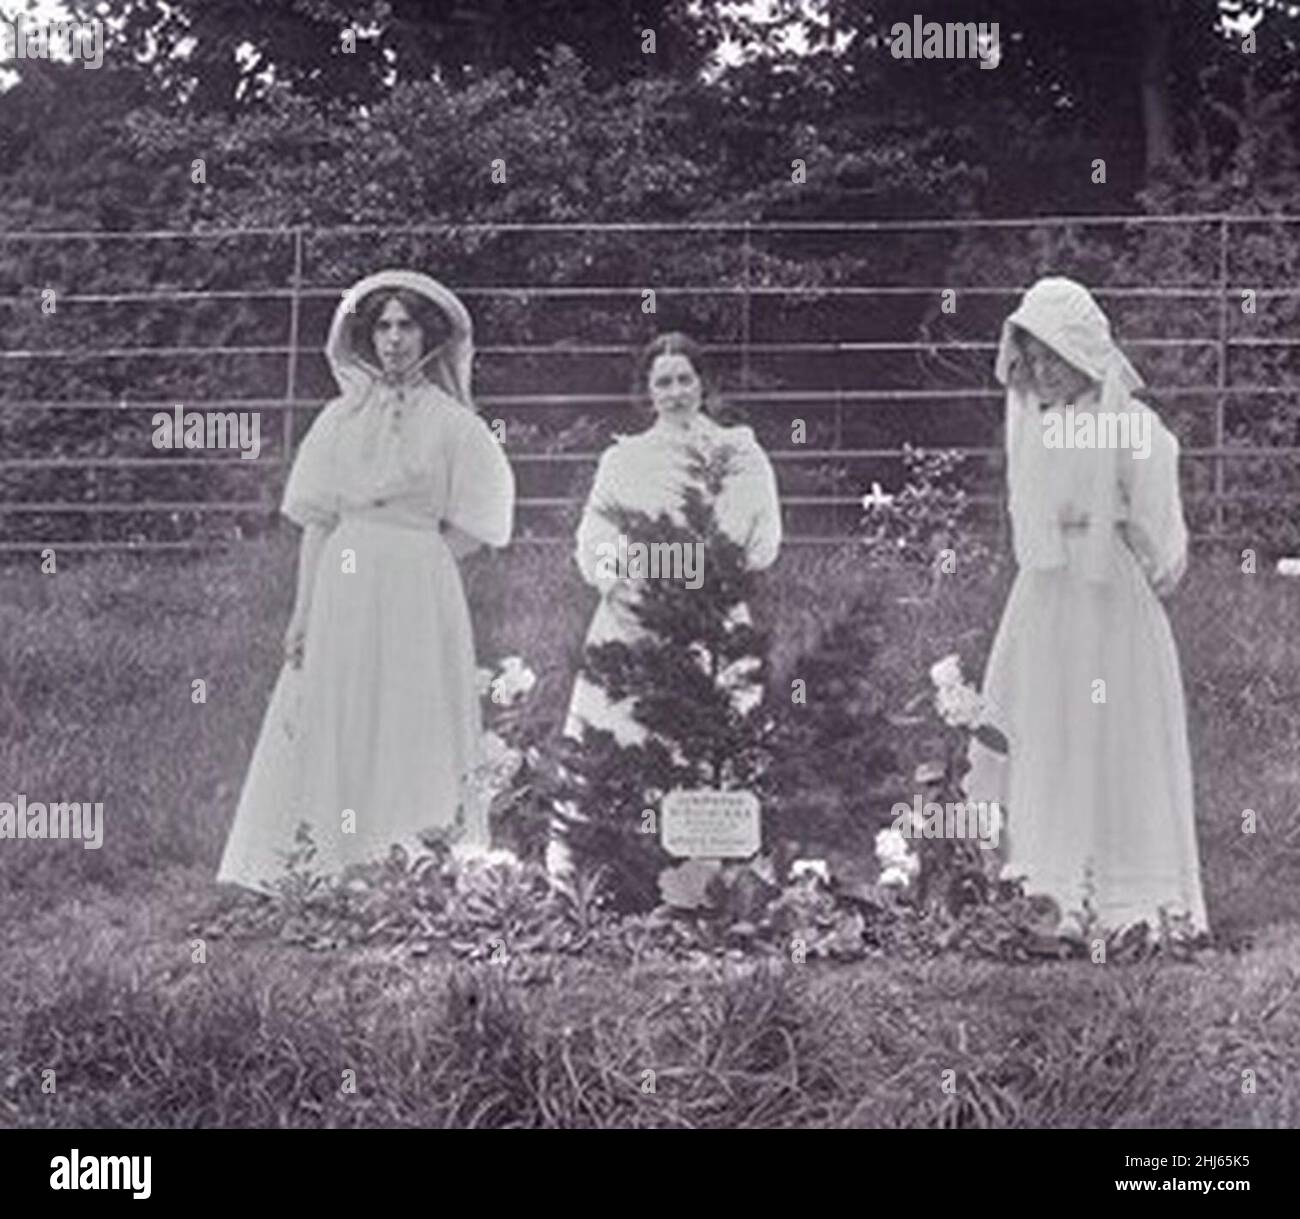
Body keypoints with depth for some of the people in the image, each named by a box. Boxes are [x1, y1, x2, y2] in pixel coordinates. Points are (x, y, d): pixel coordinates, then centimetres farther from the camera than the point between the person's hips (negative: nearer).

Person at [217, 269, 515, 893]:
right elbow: (317, 522, 7)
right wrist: (303, 610, 0)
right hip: (340, 591, 3)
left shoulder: (450, 421, 2)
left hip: (421, 594, -3)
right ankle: (328, 880, 6)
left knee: (411, 733, -2)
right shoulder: (340, 417, 9)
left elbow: (472, 528, 2)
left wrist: (408, 560, -5)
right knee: (329, 736, 1)